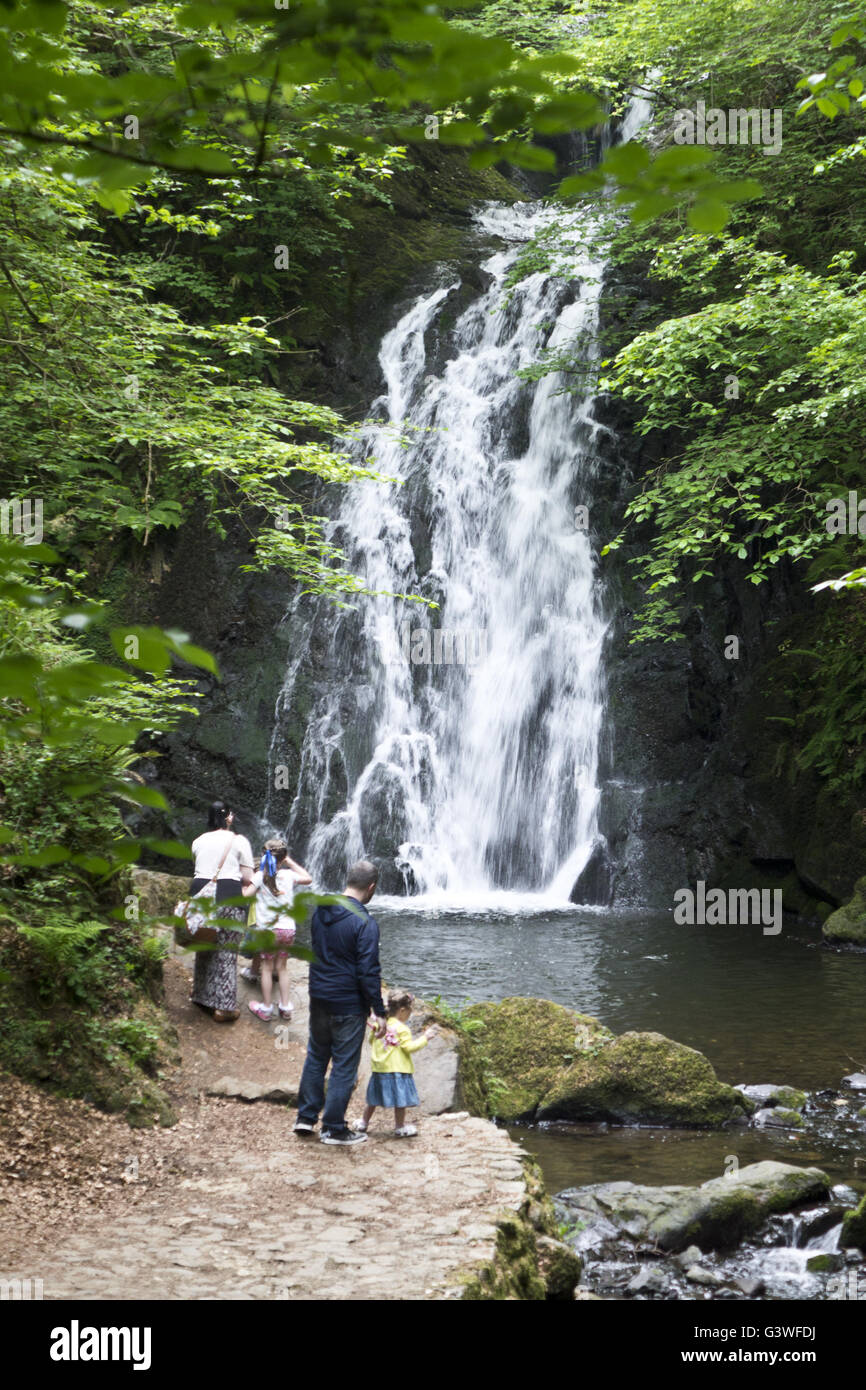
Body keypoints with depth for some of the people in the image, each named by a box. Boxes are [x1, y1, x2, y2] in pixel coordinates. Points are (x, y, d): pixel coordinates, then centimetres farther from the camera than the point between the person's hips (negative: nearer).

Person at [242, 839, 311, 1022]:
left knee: (266, 968, 8)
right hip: (288, 929, 3)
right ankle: (285, 1007, 21)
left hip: (267, 929, -3)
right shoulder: (289, 875, -1)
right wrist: (291, 862, 20)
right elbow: (308, 878, 16)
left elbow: (245, 895, -12)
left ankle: (266, 1009, 15)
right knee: (282, 967, 16)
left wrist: (247, 882, 7)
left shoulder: (259, 876, -10)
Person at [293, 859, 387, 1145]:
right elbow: (368, 972, -20)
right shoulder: (365, 923, -20)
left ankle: (306, 1117, 27)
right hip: (348, 1005, -7)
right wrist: (378, 1011, -12)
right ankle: (334, 1129, 11)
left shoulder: (320, 911, 3)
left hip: (318, 999, 7)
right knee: (344, 1066, 4)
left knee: (316, 1057, 21)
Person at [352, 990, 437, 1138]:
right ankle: (400, 1128, 12)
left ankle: (363, 1124, 28)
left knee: (373, 1100, 18)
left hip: (379, 1069, 7)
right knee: (400, 1100, 5)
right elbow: (409, 1047, -15)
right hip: (398, 1070, -7)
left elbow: (372, 1042, 17)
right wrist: (424, 1038, -7)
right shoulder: (402, 1028, -15)